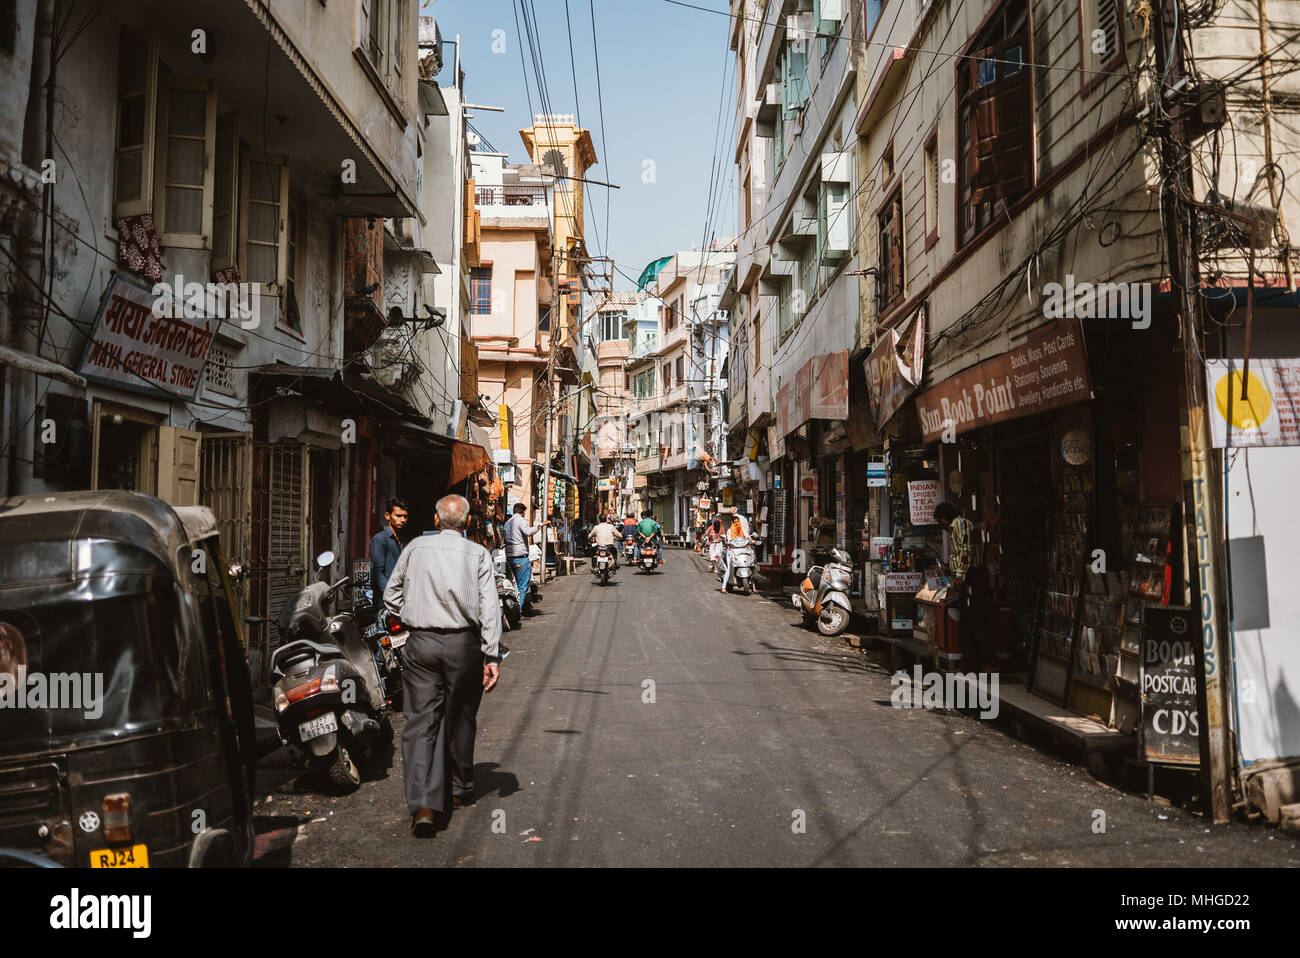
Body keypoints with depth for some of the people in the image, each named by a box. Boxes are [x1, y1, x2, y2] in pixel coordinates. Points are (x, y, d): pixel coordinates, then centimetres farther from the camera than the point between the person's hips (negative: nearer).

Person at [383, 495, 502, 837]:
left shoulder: (415, 548, 6)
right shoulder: (478, 554, 0)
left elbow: (391, 597, 10)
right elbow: (489, 606, -6)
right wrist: (492, 656, -6)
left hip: (421, 642, 1)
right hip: (464, 644, 0)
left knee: (421, 721, 0)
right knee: (460, 718, 14)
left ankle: (422, 805, -11)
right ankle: (459, 791, 31)